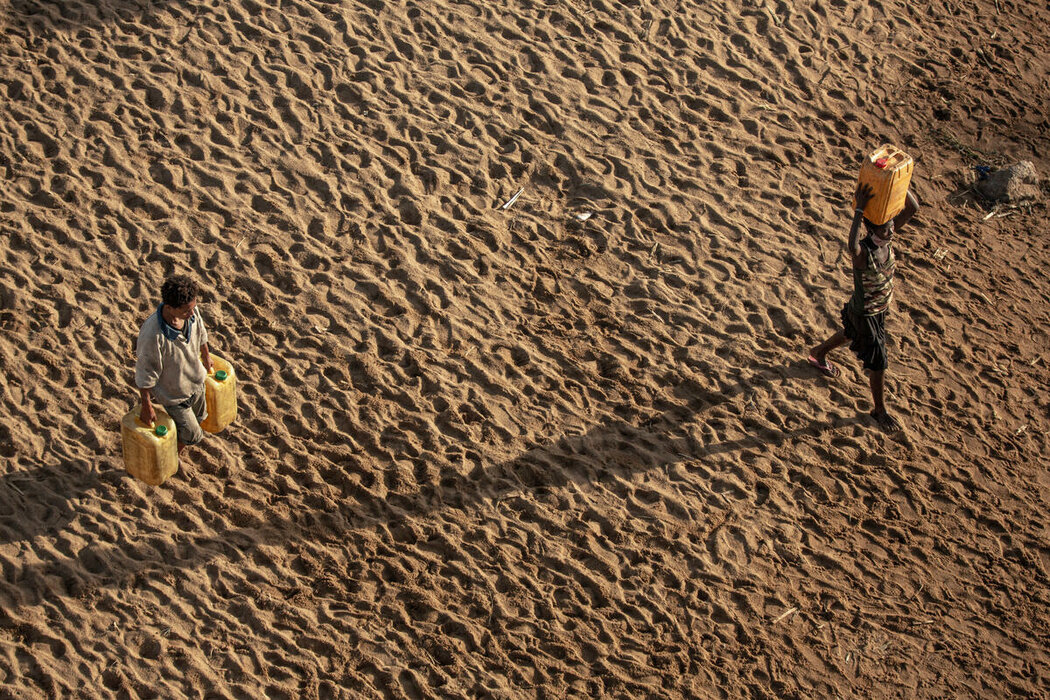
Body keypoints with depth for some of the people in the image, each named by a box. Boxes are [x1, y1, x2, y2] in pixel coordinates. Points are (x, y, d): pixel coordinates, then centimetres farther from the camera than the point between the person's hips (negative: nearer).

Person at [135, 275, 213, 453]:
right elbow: (145, 375, -27)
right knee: (192, 435, 11)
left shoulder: (192, 312, -23)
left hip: (196, 381, 6)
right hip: (173, 394, -6)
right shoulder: (152, 336, -42)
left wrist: (206, 357, 22)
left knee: (199, 417, 29)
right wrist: (146, 407, -15)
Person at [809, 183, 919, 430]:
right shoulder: (864, 252, -38)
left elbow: (913, 207, -20)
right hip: (864, 314, -8)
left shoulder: (886, 238, -17)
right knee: (878, 362, 5)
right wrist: (859, 209, -63)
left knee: (851, 334, 35)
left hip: (880, 308, 8)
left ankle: (819, 353, 64)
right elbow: (853, 247, -65)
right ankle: (880, 410, 27)